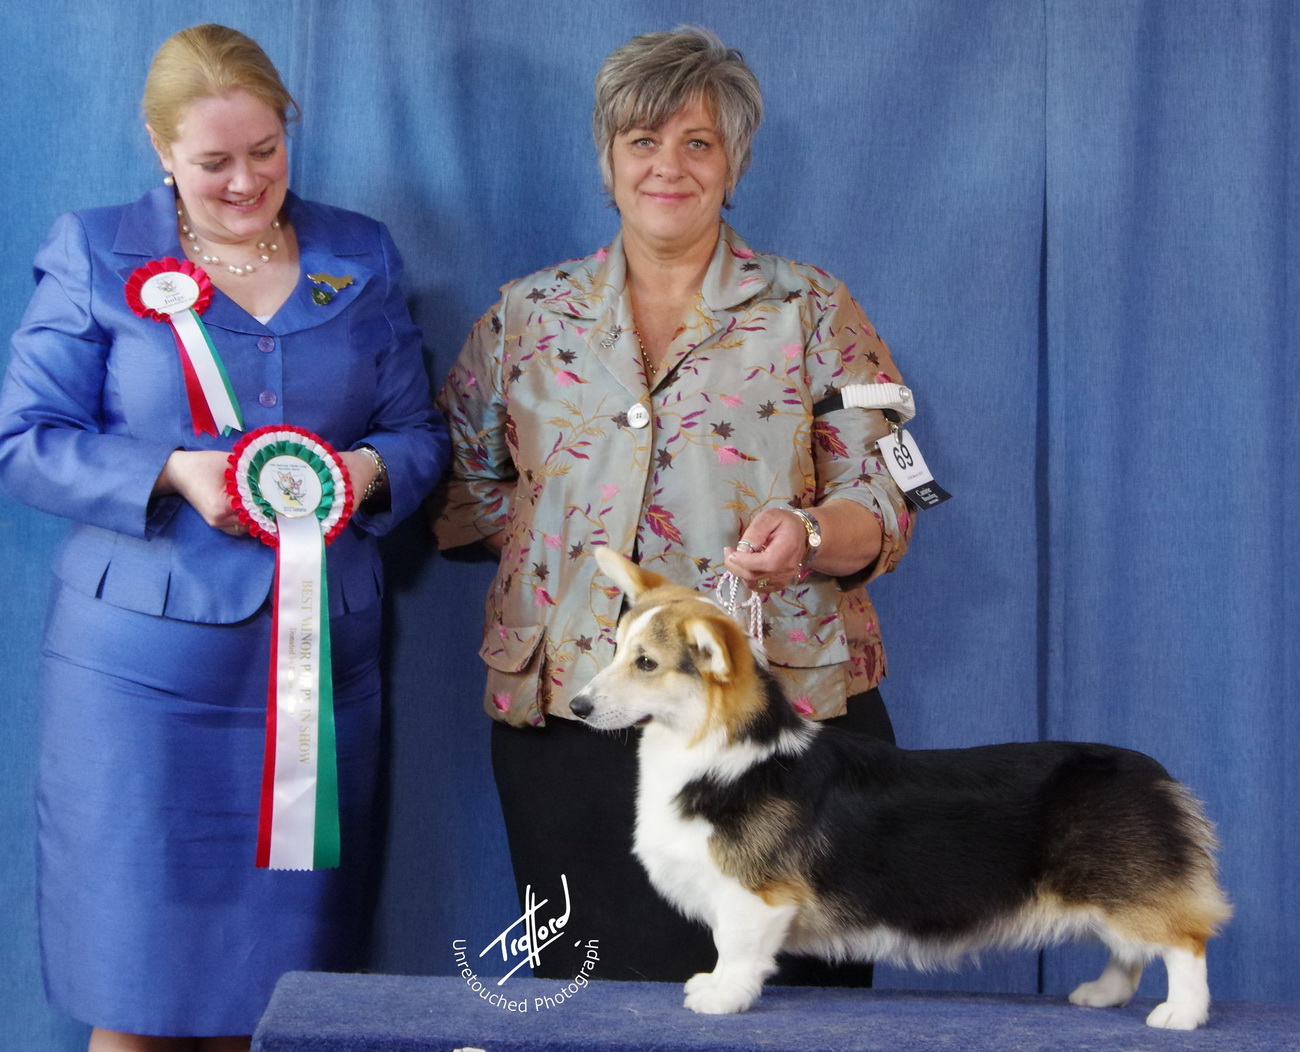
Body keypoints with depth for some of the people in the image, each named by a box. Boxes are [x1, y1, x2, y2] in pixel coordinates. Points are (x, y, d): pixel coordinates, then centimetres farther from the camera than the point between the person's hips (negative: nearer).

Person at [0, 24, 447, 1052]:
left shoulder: (362, 259, 13)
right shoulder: (94, 256, 5)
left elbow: (422, 433, 14)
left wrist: (368, 468, -9)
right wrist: (171, 473, -15)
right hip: (144, 659, -2)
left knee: (278, 968, 6)